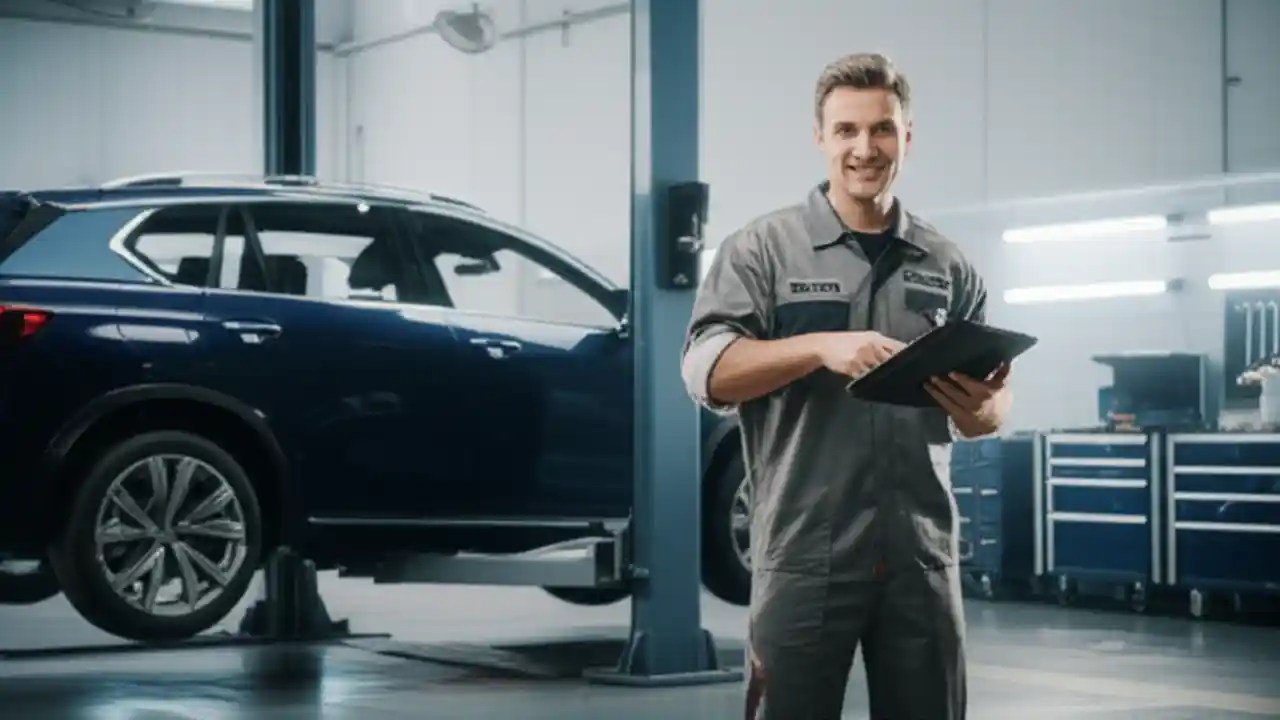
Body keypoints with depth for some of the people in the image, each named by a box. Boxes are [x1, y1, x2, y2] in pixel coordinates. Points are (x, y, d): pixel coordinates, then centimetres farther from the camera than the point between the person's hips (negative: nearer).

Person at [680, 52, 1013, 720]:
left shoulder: (948, 266, 13)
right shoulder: (763, 248, 2)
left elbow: (989, 400, 16)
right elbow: (706, 370, -8)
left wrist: (984, 409, -9)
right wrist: (821, 347, -22)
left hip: (921, 554, 3)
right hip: (805, 553, -3)